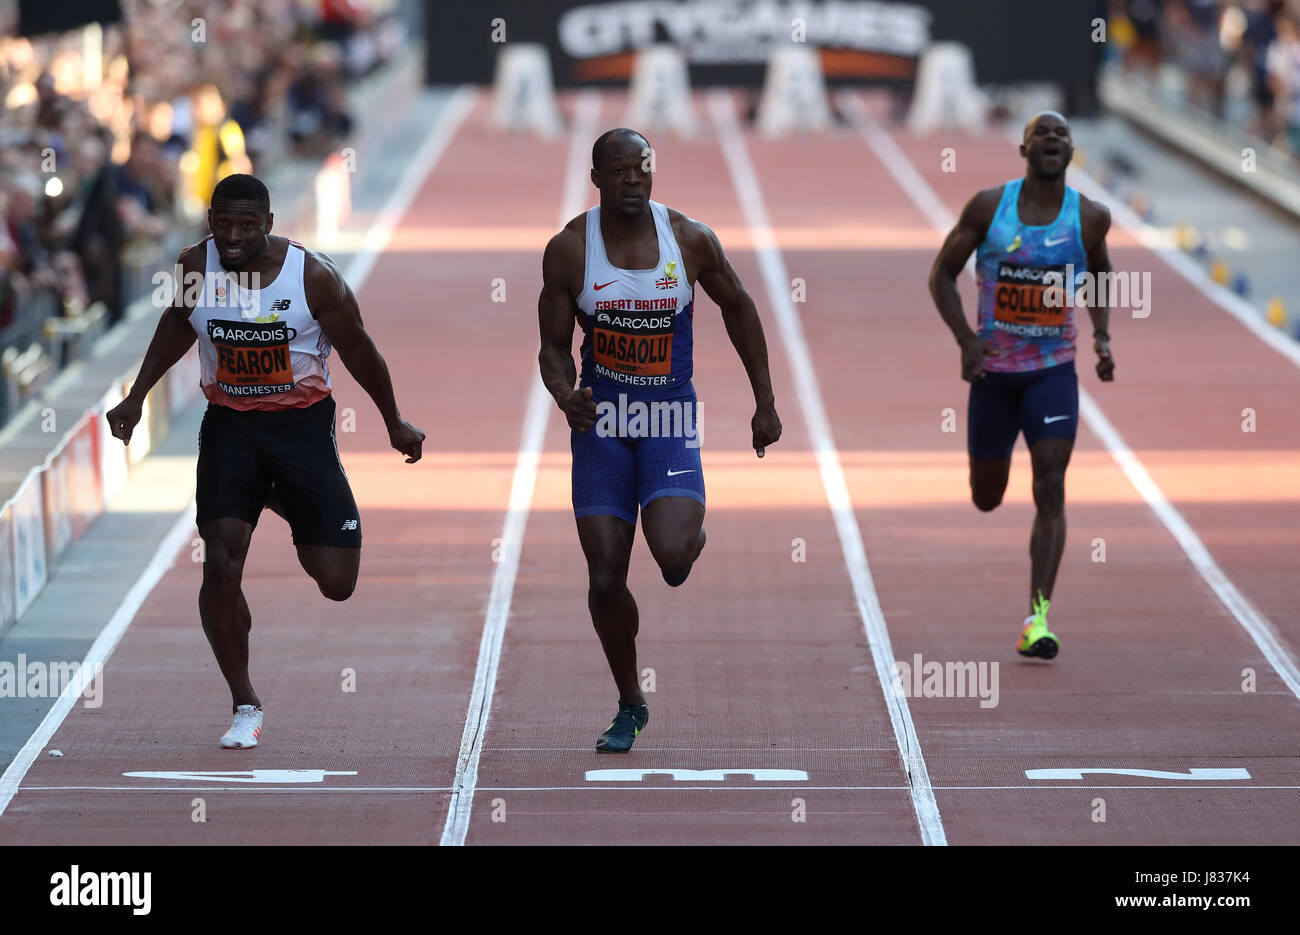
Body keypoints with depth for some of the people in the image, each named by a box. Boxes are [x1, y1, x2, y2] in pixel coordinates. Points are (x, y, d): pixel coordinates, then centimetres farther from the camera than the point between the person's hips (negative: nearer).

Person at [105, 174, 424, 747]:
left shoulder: (312, 276, -17)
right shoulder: (195, 268, -10)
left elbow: (356, 349, -2)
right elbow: (177, 325, 12)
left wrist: (394, 423, 8)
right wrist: (136, 398, 11)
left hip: (303, 423, -1)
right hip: (229, 424, 1)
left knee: (336, 582, -2)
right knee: (220, 565, -16)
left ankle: (285, 503, 34)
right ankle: (244, 708, 1)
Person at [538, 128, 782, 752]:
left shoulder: (689, 240, -7)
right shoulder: (569, 250, -8)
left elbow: (738, 308, 9)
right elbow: (553, 346, -1)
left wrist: (765, 403, 10)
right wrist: (566, 397, -23)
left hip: (670, 419, -1)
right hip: (601, 421, 1)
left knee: (671, 554, -23)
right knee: (605, 578, -3)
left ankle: (693, 532, 16)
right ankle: (629, 706, 19)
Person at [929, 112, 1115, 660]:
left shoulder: (1090, 217, -3)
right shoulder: (989, 207, -7)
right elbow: (942, 274, -1)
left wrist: (1101, 336, 2)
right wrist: (966, 340, -14)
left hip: (1054, 372, 0)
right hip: (994, 370, 1)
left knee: (1050, 487, -16)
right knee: (986, 499, 12)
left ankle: (1038, 619, -19)